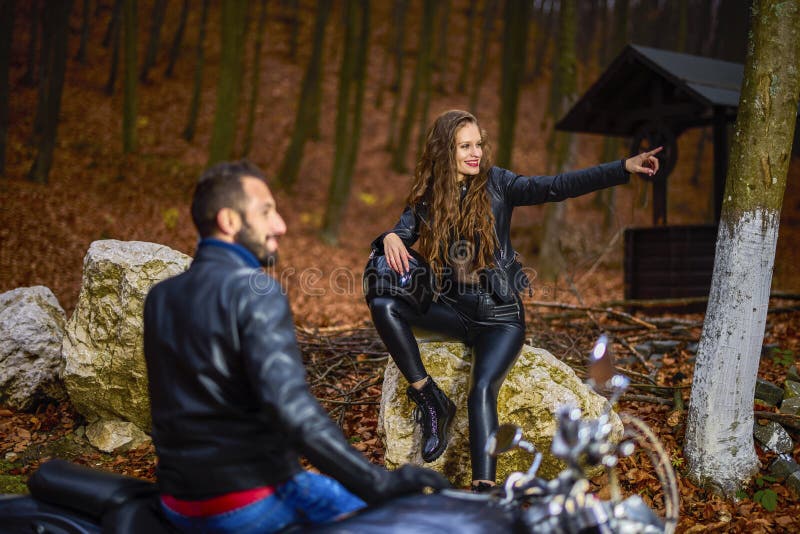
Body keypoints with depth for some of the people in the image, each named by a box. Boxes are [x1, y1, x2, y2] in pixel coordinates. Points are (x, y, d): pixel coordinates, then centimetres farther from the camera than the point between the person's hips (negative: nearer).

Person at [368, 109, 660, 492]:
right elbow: (401, 232, -3)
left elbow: (555, 187, -13)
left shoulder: (495, 184, -3)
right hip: (452, 309, 3)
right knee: (383, 303, -19)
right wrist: (390, 239, -30)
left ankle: (483, 491, -29)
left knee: (482, 390, -25)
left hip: (499, 315, -3)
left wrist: (624, 168, -23)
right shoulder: (426, 196, 4)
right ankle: (430, 400, -11)